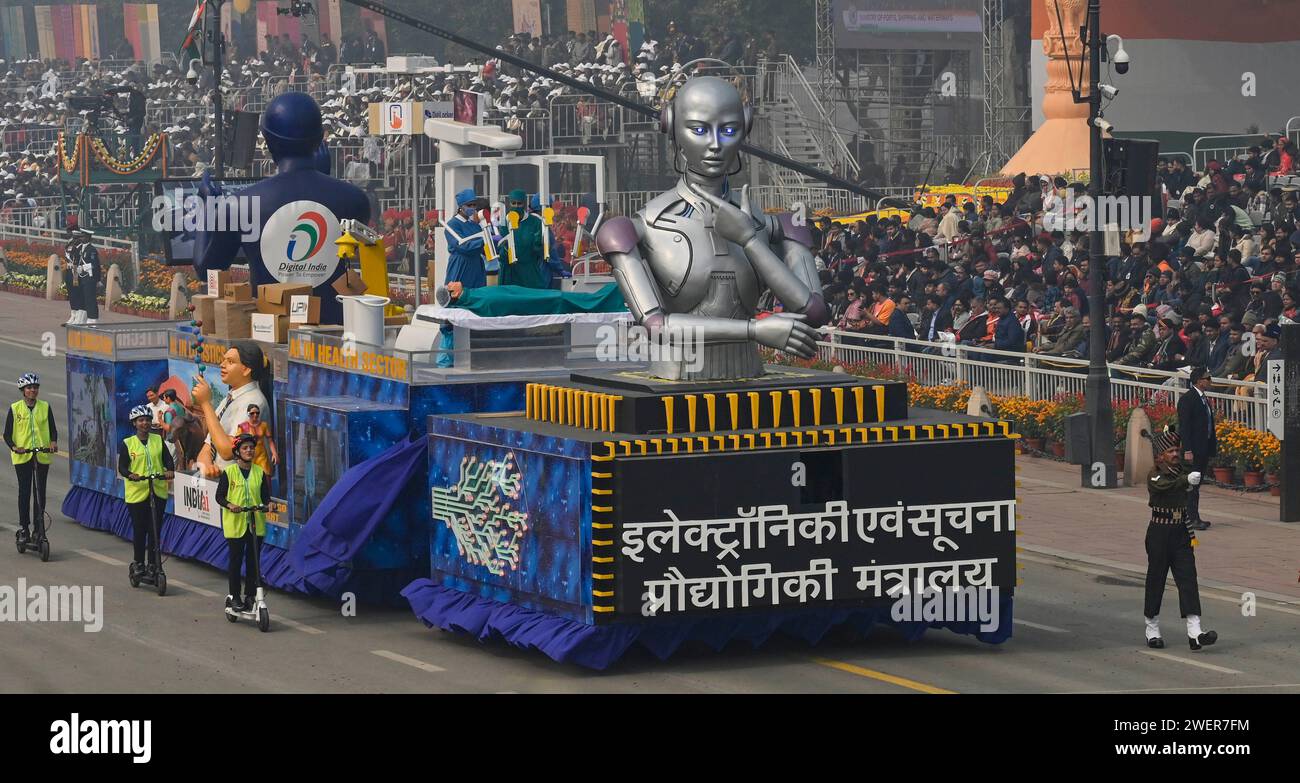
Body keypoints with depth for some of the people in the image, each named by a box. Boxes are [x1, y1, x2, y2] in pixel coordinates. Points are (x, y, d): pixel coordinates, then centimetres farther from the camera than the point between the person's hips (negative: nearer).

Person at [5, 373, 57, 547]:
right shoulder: (15, 408, 1)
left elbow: (53, 428, 6)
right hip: (22, 456, -1)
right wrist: (14, 447, -17)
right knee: (25, 491, -2)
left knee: (40, 492, 4)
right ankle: (23, 528, 4)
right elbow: (7, 433, 1)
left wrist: (53, 442, -15)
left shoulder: (45, 407, 5)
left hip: (42, 456, 1)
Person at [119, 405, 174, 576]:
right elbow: (122, 467, -4)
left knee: (155, 530, 2)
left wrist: (170, 470, -19)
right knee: (140, 530, 3)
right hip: (137, 492, -2)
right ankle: (138, 563, 19)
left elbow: (167, 459, 2)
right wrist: (130, 475, -25)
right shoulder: (127, 444, 0)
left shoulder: (158, 440, 8)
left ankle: (153, 564, 10)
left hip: (158, 492, 2)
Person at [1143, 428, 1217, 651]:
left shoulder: (1182, 471, 7)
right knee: (1156, 580, 5)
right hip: (1159, 533, -5)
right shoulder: (1154, 476, -12)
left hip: (1181, 534, 5)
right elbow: (1167, 485, -33)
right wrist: (1188, 480, -46)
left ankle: (1195, 633, -15)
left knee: (1188, 578, -7)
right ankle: (1152, 630, 21)